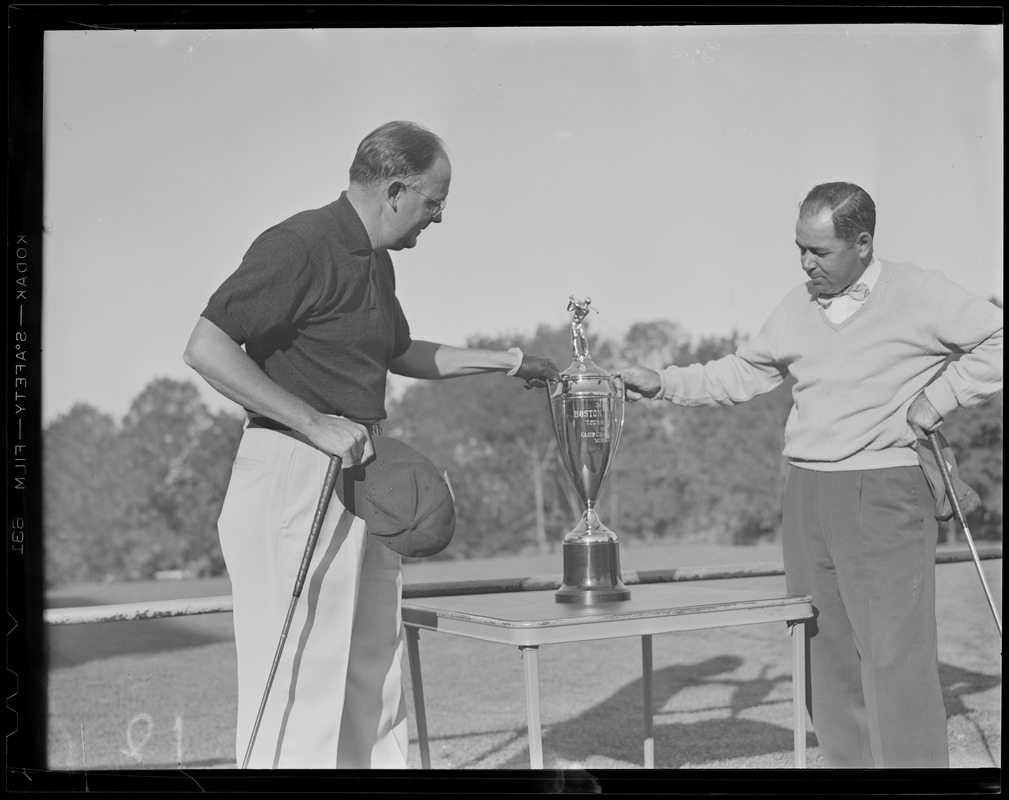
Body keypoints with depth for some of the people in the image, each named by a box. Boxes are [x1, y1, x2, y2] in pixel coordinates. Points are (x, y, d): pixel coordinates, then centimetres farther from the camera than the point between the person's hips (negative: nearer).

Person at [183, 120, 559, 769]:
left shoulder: (376, 262, 15)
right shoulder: (299, 246, -15)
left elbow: (400, 354, 31)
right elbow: (208, 348, -22)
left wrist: (506, 361, 27)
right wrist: (318, 425, -24)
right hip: (294, 472, -10)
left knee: (375, 676, 15)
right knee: (300, 675, -6)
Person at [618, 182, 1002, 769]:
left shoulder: (920, 295, -6)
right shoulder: (796, 310, 11)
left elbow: (997, 340, -6)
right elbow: (741, 375, 19)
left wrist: (937, 400, -10)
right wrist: (662, 384, 10)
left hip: (885, 496, -6)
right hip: (806, 497, 6)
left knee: (895, 660, -8)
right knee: (828, 658, 8)